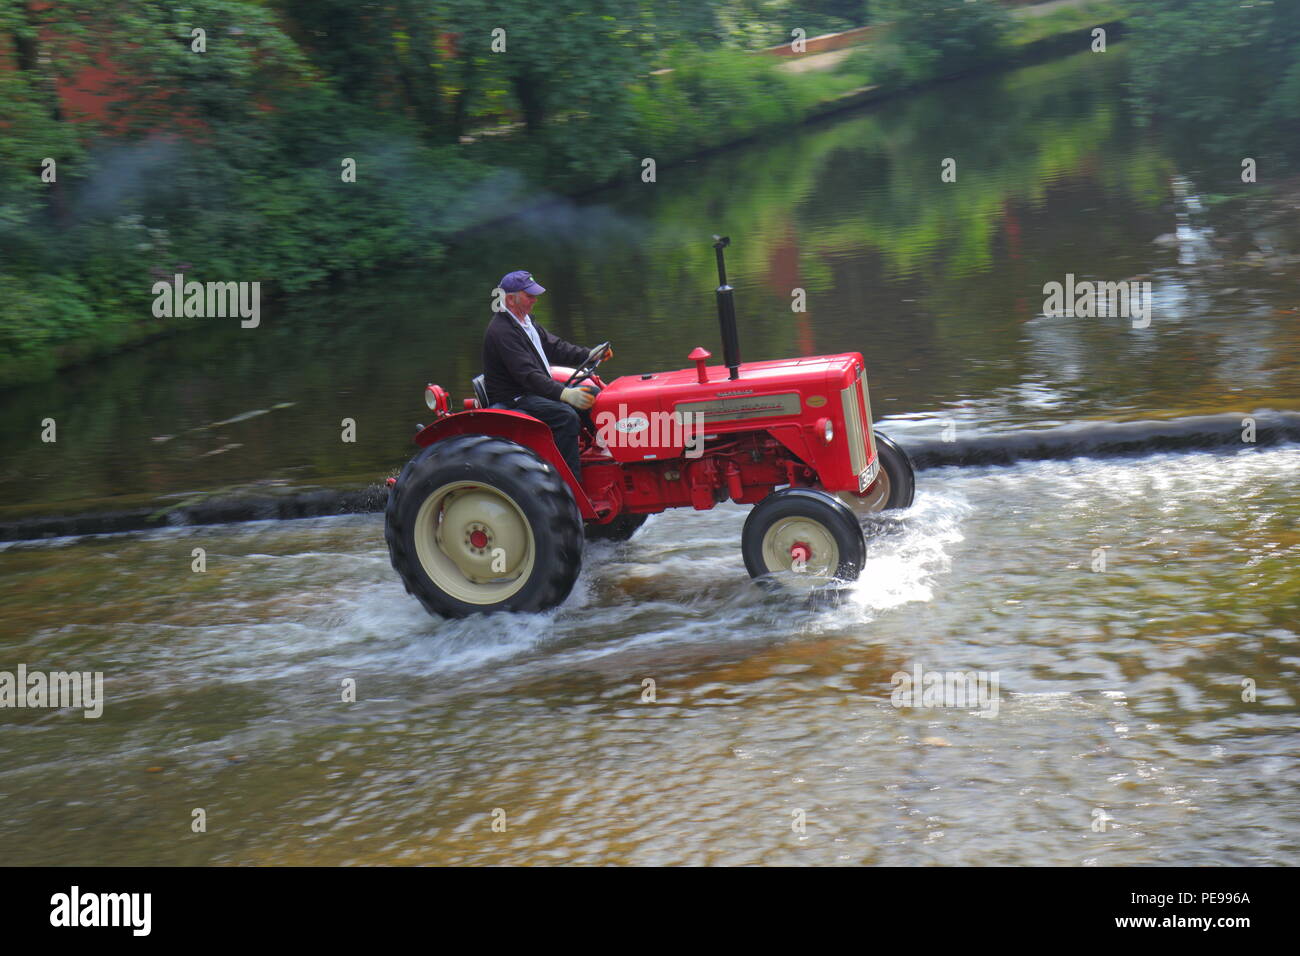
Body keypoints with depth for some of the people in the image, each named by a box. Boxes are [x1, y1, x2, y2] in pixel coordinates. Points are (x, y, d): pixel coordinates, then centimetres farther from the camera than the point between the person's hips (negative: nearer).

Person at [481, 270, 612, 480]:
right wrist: (564, 394, -37)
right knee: (567, 416, -28)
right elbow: (528, 374, -29)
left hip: (538, 390, 11)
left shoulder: (526, 321, 13)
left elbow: (553, 346, 18)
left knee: (591, 395, 5)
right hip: (513, 399, -11)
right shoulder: (501, 331, -21)